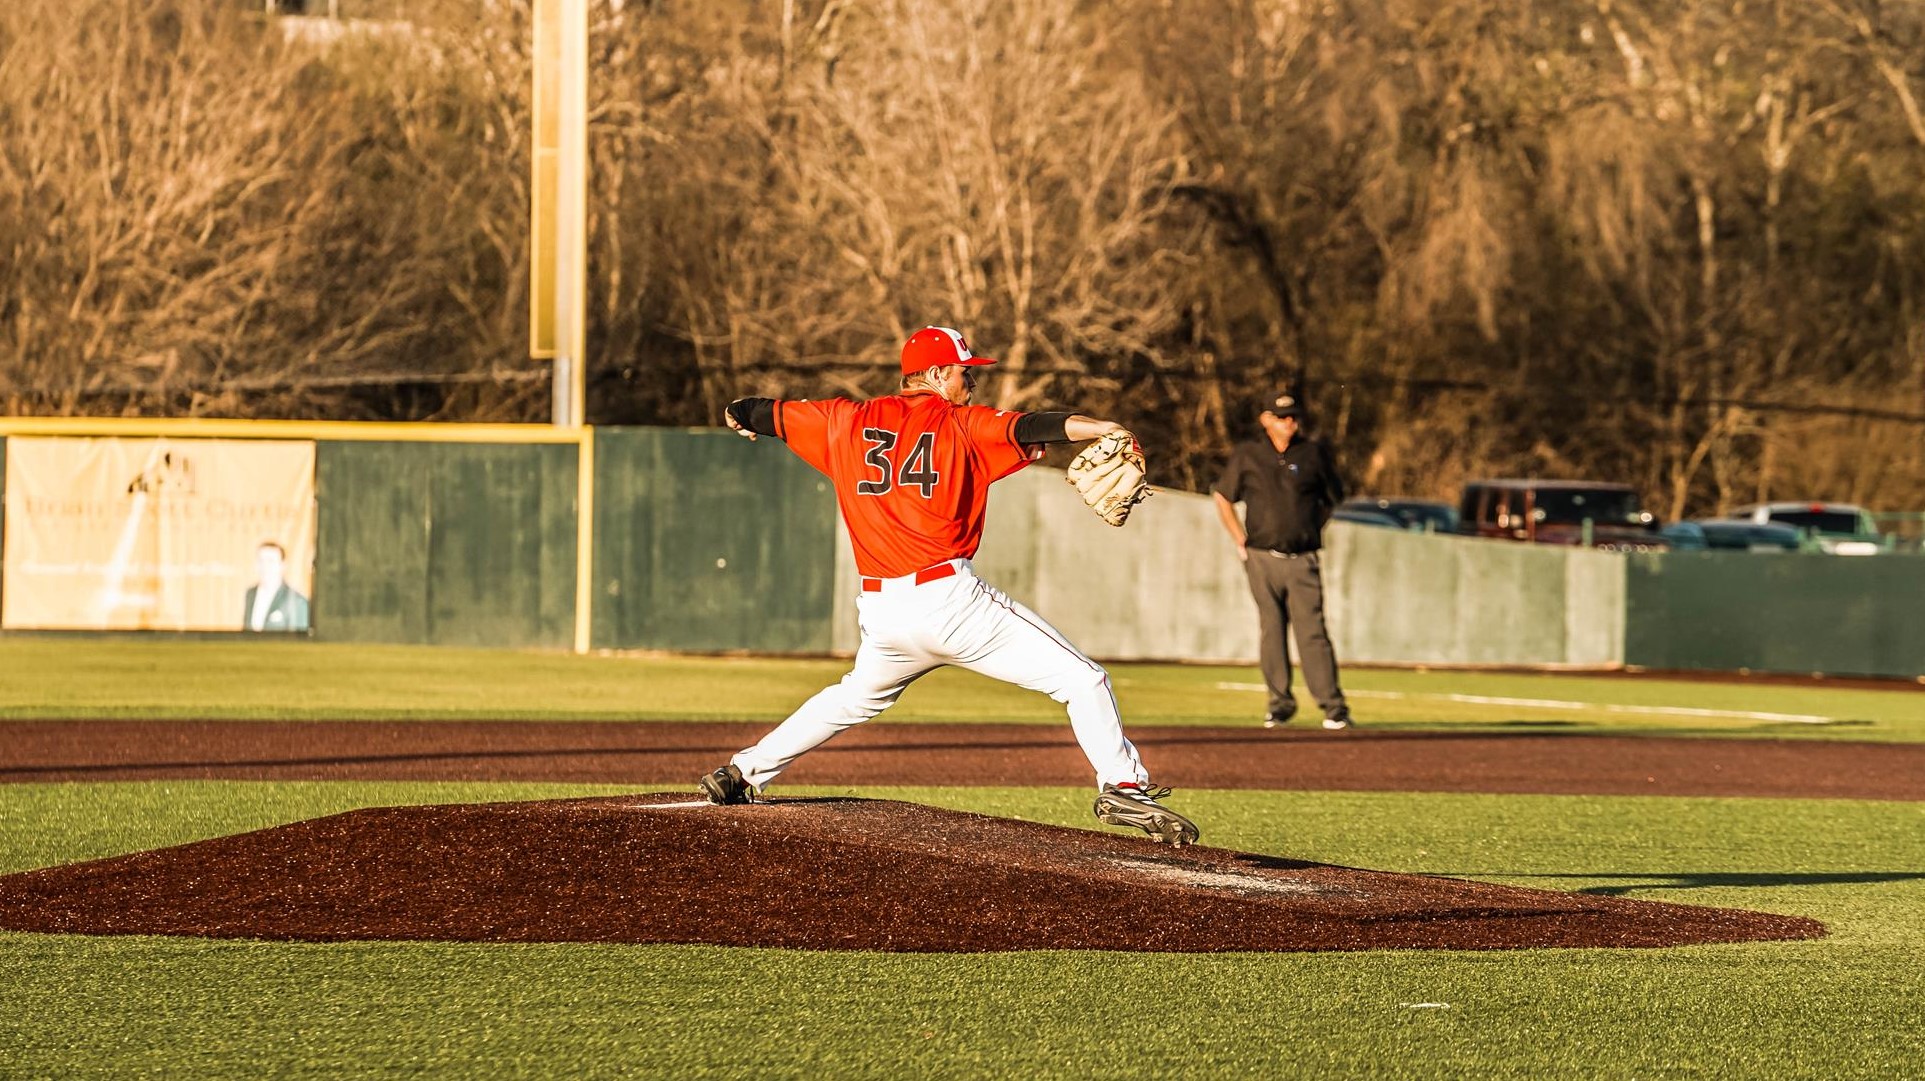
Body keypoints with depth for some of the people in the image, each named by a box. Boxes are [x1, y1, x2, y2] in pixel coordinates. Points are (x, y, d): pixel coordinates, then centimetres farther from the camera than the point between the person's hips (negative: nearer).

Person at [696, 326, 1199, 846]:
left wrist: (741, 413, 48)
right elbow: (1026, 429, -17)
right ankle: (1124, 787, -17)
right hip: (948, 597, -6)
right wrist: (1101, 428, -29)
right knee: (1082, 680, -4)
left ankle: (744, 773, 35)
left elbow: (774, 414, 26)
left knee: (858, 695, 33)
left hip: (878, 610, 6)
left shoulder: (848, 421, 13)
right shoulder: (963, 424, 1)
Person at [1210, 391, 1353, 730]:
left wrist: (1313, 530, 9)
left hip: (1302, 561, -1)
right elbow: (1223, 498, 16)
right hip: (1262, 561, 1)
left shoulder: (1314, 454, 5)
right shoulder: (1245, 455, 6)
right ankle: (1280, 703, 11)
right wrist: (1240, 541, 9)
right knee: (1271, 631, 2)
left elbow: (1333, 498, 18)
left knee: (1312, 632, -8)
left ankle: (1333, 706, -10)